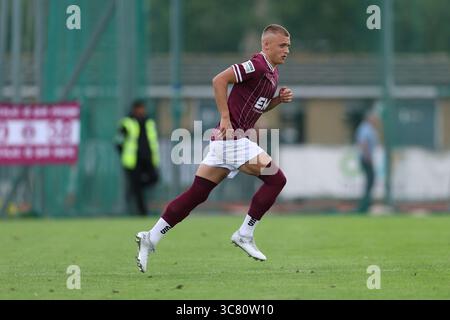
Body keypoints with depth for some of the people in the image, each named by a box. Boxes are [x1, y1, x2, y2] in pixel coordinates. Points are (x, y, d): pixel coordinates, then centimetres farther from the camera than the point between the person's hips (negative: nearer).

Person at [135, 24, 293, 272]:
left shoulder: (272, 72, 18)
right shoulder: (257, 65, -13)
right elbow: (219, 80, -20)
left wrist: (279, 99, 11)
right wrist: (226, 119, -20)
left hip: (231, 139, 10)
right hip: (232, 137, -10)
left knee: (196, 194, 7)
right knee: (276, 178, -10)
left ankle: (150, 239, 7)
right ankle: (245, 235, -3)